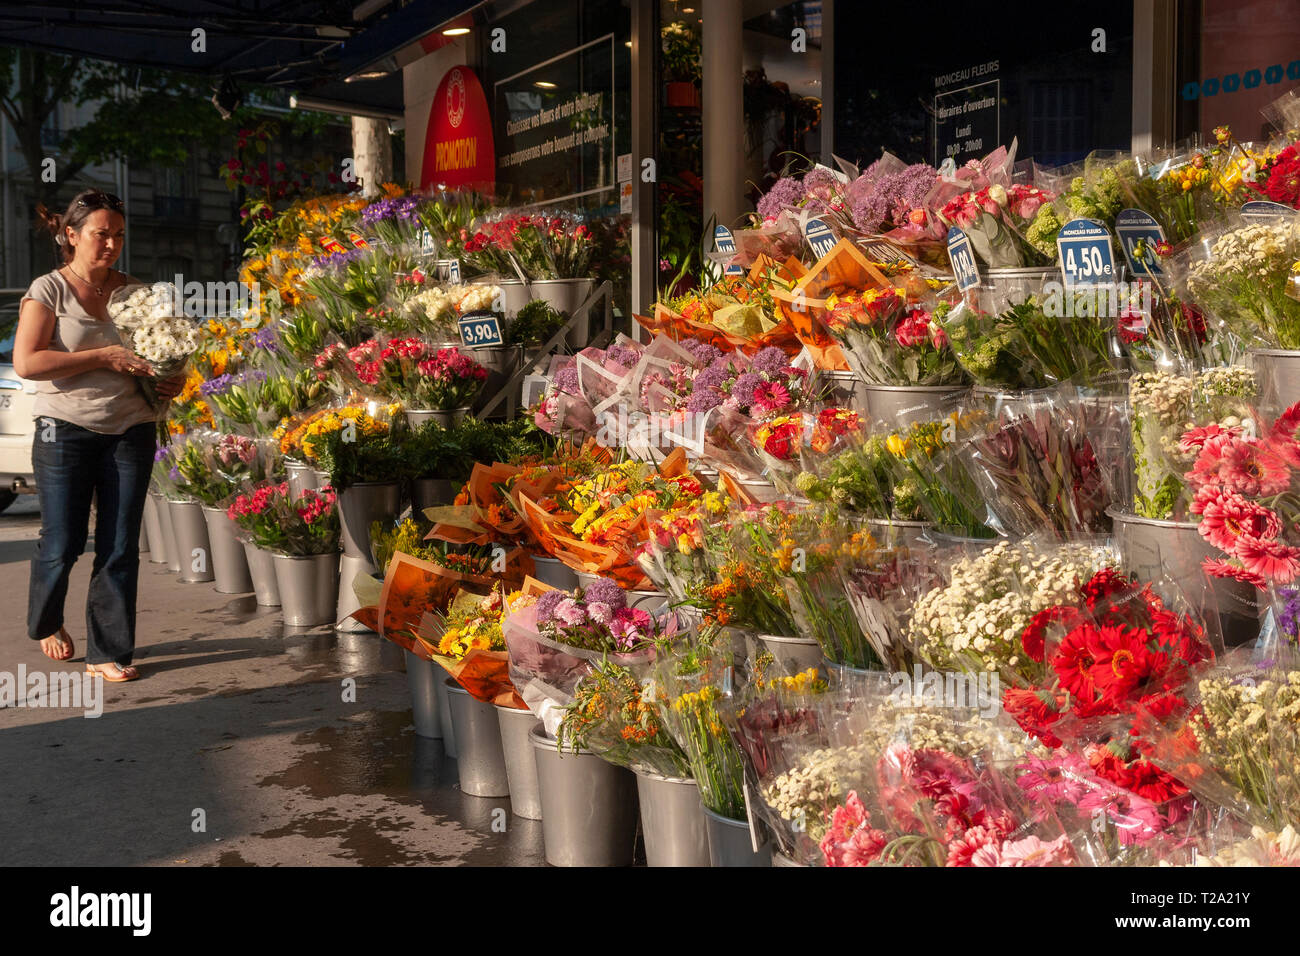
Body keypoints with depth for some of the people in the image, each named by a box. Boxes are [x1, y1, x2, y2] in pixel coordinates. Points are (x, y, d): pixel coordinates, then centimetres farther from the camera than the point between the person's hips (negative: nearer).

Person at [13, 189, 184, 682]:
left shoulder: (133, 291, 9)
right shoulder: (49, 290, -3)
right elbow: (26, 362, -13)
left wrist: (170, 381, 0)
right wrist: (104, 356, -18)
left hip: (130, 432, 3)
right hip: (66, 432, -3)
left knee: (120, 548, 1)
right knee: (61, 544, 4)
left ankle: (109, 653, 10)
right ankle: (47, 623, 34)